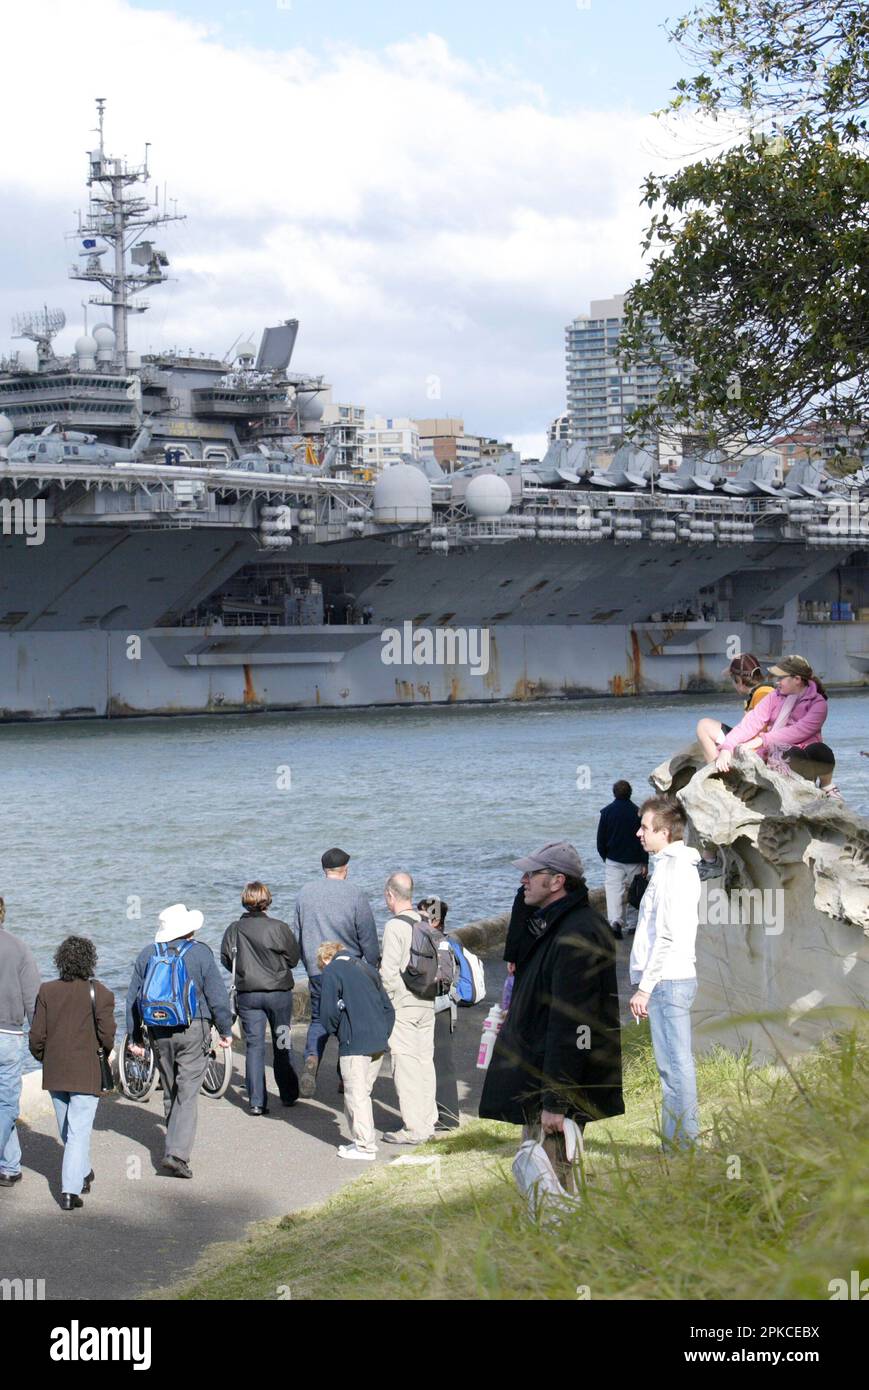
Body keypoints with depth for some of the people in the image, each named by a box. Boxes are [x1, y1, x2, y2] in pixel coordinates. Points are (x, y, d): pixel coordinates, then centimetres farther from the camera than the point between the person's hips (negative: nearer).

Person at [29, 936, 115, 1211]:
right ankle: (70, 1190, -11)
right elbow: (107, 1034, -12)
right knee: (79, 1131, -3)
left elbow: (37, 1036, -3)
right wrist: (105, 1052, 10)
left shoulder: (47, 991, -2)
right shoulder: (99, 993, -10)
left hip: (54, 1073, 4)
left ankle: (83, 1174, 38)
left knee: (68, 1130, 20)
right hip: (86, 1073, -4)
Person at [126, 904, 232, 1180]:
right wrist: (225, 1030, 6)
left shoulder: (147, 955, 5)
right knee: (187, 1094, -6)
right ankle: (176, 1154, -17)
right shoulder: (200, 953, -6)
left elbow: (133, 999, 9)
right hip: (193, 1030, -4)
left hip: (159, 1033, 4)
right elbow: (217, 996, -5)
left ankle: (177, 1145, 30)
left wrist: (135, 1037, 15)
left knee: (170, 1092, 18)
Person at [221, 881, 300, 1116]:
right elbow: (293, 958, -3)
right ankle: (289, 1094, 23)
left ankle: (256, 1101, -1)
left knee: (253, 1045, 4)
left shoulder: (234, 929, -4)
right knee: (282, 1044, 13)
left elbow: (226, 960, 4)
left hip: (247, 994, 1)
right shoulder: (278, 927, -11)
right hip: (278, 991, -1)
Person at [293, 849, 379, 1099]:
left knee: (318, 1018, 13)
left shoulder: (306, 893, 4)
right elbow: (368, 938, -6)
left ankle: (311, 1058, -15)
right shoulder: (355, 895, -10)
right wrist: (374, 966, 6)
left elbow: (297, 933, 13)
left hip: (316, 970, 3)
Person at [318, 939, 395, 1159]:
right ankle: (363, 1139, 18)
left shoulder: (330, 972, 0)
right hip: (379, 1043, 7)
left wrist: (334, 1031, 9)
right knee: (363, 1092, 16)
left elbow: (329, 1011, -9)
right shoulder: (367, 969, 21)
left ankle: (365, 1147, 0)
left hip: (355, 1043, -7)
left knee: (356, 1095, -1)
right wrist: (382, 1035, 16)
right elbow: (388, 1007, 18)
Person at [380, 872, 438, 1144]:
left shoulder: (395, 926, -14)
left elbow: (389, 971, -16)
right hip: (428, 1003, 7)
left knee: (405, 1063, -3)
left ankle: (414, 1129, -2)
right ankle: (428, 1122, 19)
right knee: (425, 1060, 13)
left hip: (402, 1005, -7)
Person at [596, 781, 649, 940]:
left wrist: (604, 856, 18)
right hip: (634, 861, 1)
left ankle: (615, 921, -25)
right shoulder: (637, 812, -4)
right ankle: (632, 924, 19)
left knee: (613, 890, -6)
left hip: (613, 860, -1)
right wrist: (645, 862, 1)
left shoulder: (607, 812, -2)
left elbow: (601, 838, 3)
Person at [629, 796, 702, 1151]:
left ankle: (681, 1144, -4)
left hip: (667, 981, -10)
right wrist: (646, 983, 22)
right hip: (675, 977, 10)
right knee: (677, 1064, 12)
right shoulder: (680, 866, 17)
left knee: (674, 1065, -7)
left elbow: (667, 937, -20)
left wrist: (645, 987, -17)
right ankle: (679, 1141, 17)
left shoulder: (671, 869, -15)